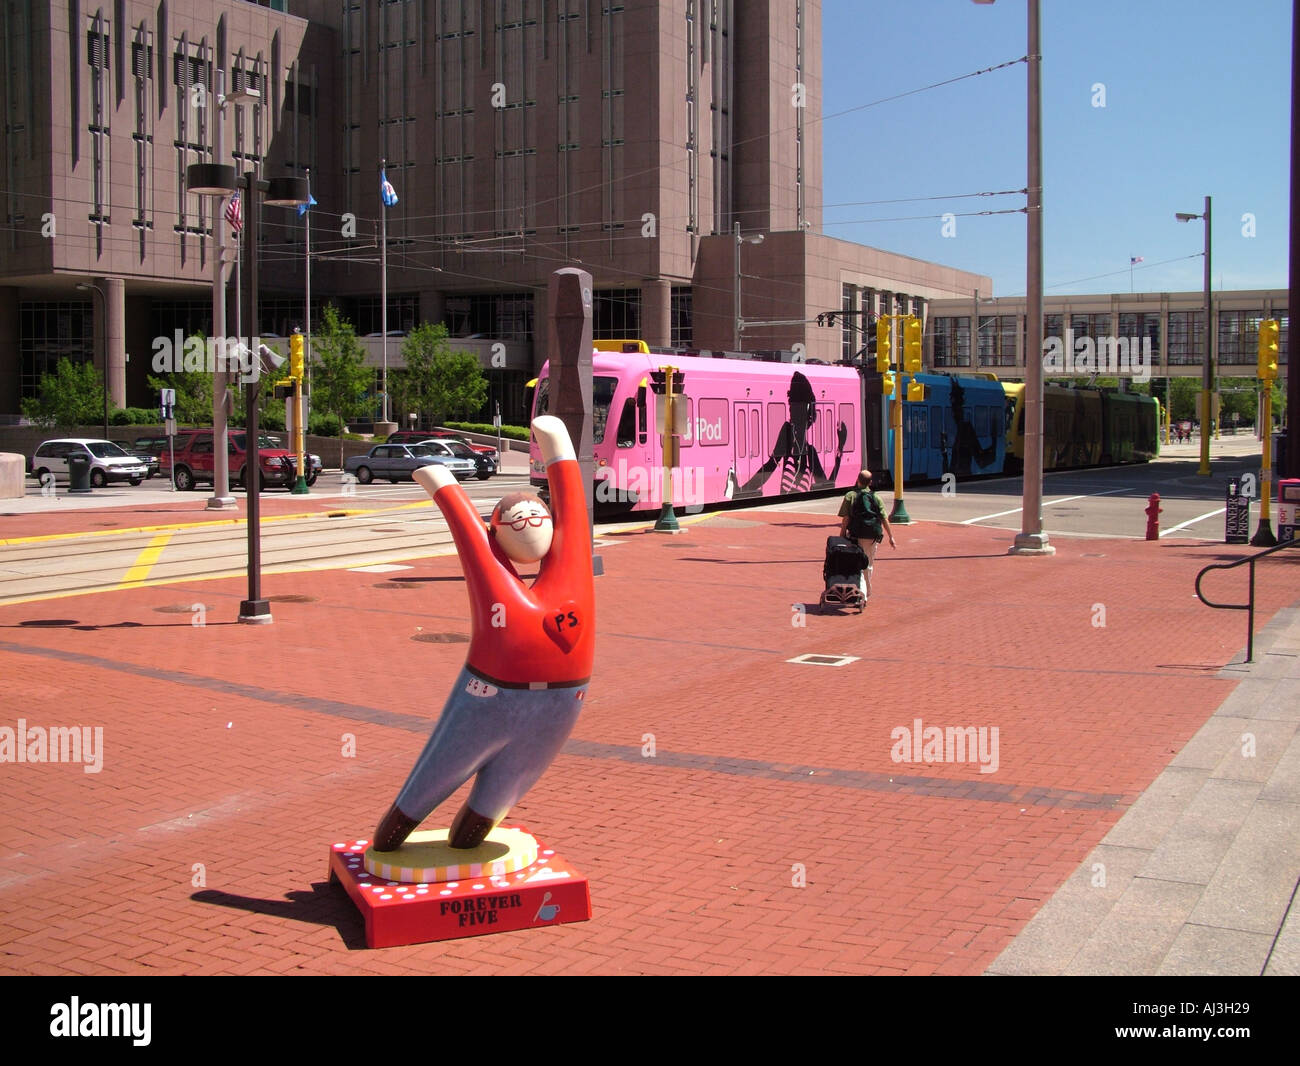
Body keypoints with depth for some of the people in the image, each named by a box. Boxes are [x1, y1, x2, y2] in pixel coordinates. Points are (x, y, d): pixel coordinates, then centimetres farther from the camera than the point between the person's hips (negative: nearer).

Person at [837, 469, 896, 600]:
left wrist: (842, 536, -1)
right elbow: (884, 519, 4)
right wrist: (891, 537, 8)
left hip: (856, 535, -3)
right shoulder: (876, 497, 6)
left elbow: (845, 518, -7)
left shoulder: (850, 496, -2)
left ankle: (861, 593, -22)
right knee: (868, 565, 19)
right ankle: (867, 593, 32)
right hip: (873, 536, 3)